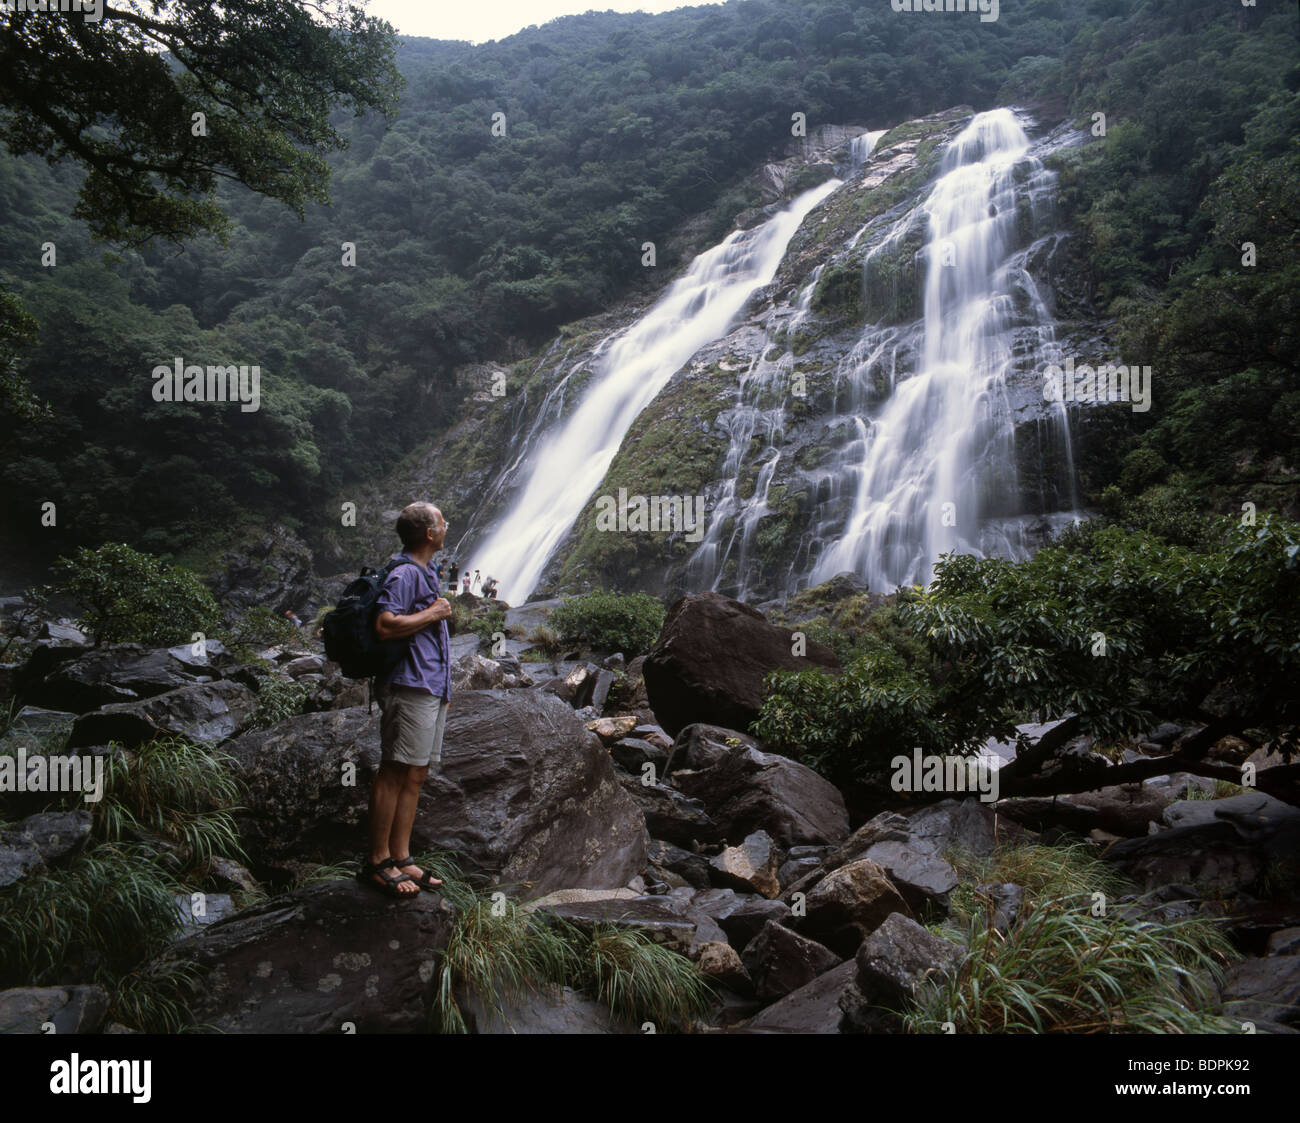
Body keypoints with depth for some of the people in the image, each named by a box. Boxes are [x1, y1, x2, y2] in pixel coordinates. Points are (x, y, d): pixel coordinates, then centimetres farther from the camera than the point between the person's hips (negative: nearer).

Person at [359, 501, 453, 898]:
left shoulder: (424, 572, 22)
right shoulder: (404, 573, -11)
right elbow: (385, 625, -25)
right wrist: (432, 614, -13)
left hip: (431, 689, 10)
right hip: (409, 688, -10)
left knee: (414, 776, 9)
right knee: (395, 772, -7)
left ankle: (401, 859, 13)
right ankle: (377, 862, -2)